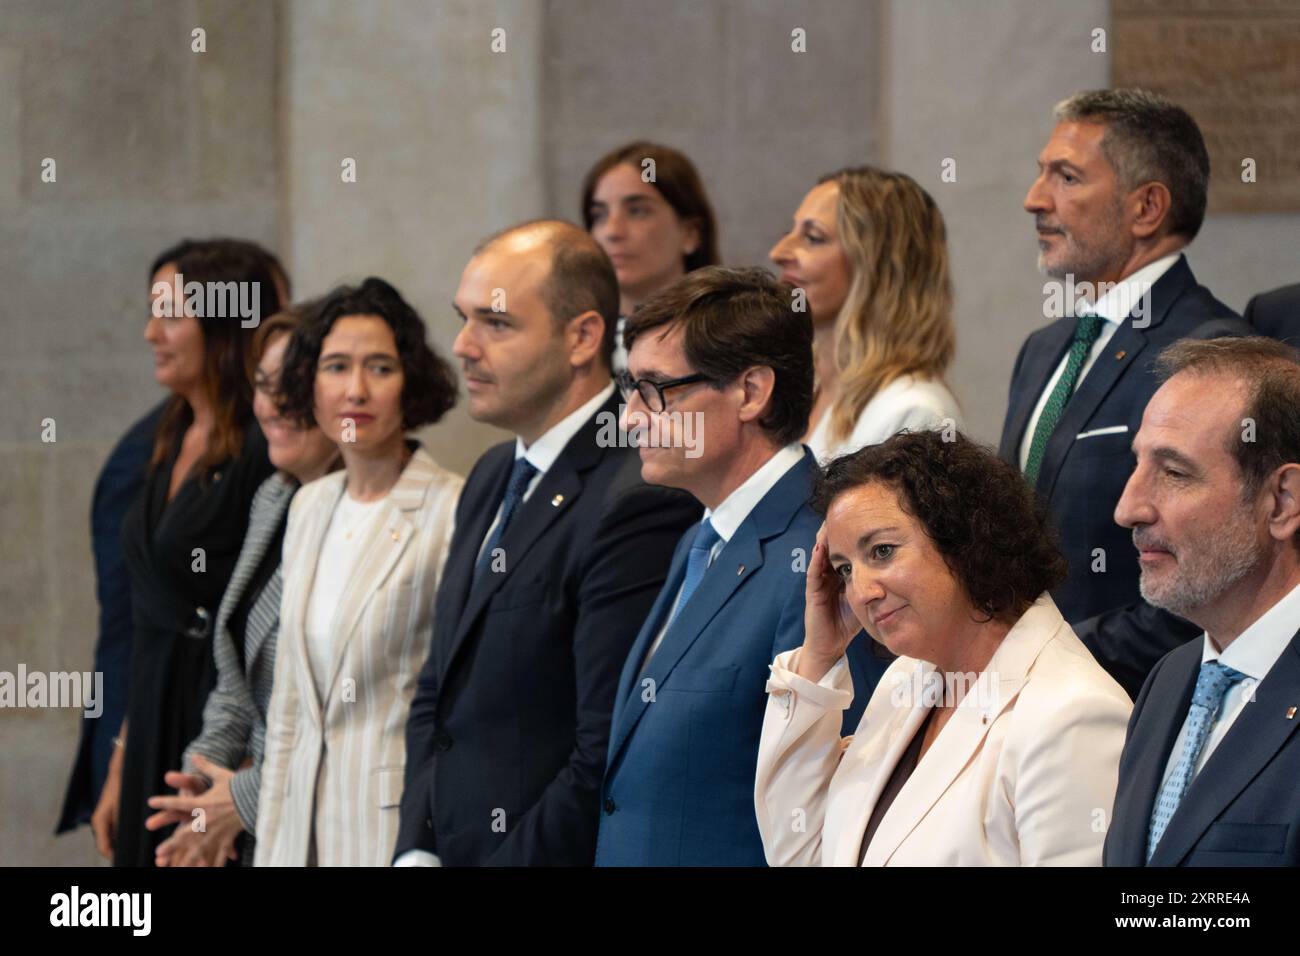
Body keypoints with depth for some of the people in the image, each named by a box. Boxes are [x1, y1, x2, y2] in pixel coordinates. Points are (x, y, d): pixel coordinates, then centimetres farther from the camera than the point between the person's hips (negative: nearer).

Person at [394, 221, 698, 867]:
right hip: (445, 849, 8)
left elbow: (609, 763, -21)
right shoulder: (494, 478, 13)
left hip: (534, 851, -8)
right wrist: (415, 851, 4)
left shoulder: (637, 504, -18)